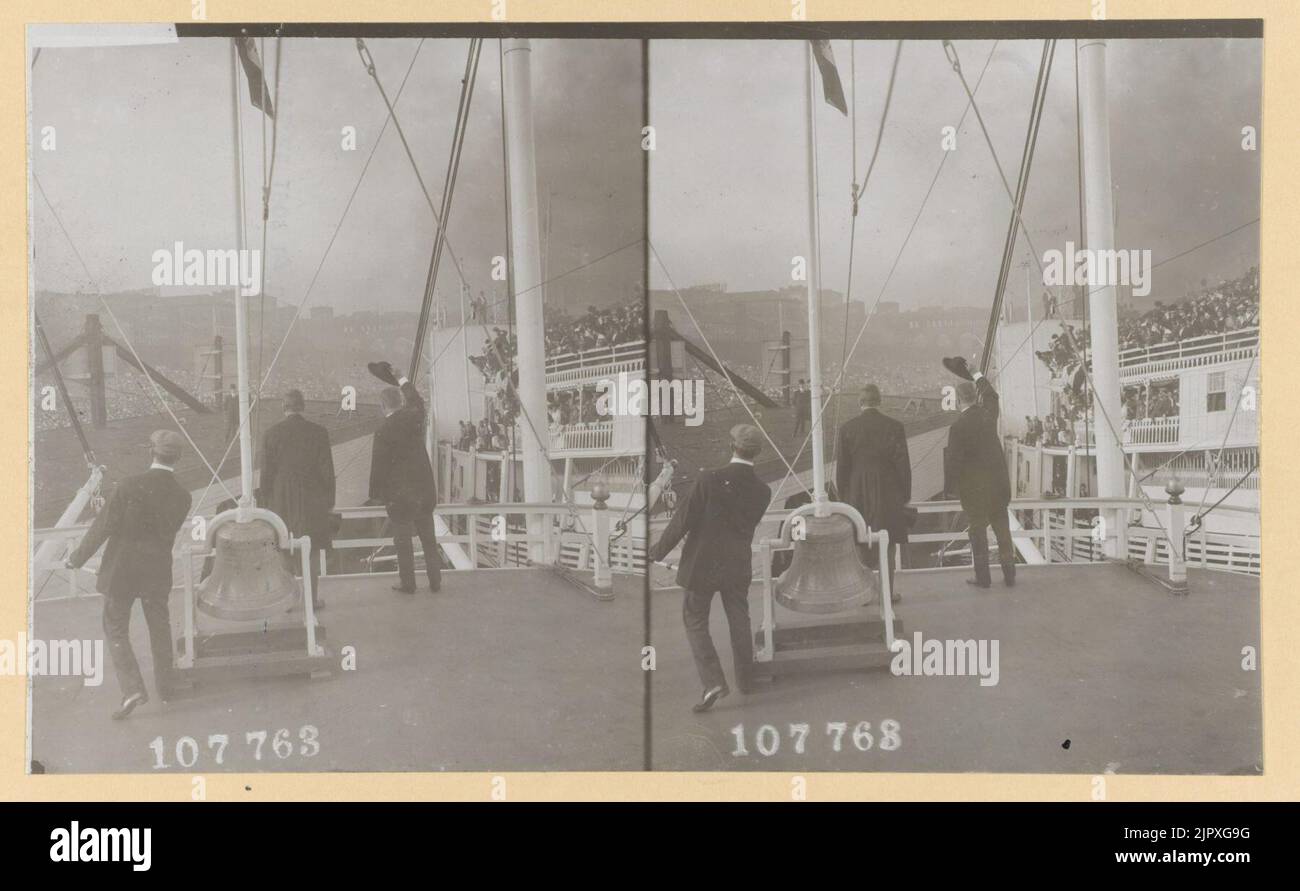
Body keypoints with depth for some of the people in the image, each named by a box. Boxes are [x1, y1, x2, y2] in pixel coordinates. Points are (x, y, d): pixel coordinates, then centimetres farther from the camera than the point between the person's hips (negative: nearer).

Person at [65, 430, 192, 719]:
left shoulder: (130, 486, -19)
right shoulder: (182, 496, -7)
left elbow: (103, 527, -14)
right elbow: (169, 535, 5)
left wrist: (76, 558, -2)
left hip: (121, 571, -3)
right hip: (158, 572, 3)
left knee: (116, 630, 9)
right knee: (159, 628, 20)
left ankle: (132, 689, -4)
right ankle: (164, 687, 31)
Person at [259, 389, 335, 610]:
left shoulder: (271, 434, -6)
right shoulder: (318, 432, -7)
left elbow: (266, 473, -3)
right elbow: (327, 470, -4)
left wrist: (265, 504, 6)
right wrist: (329, 502, 5)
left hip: (281, 501, 0)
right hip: (312, 500, 0)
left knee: (284, 552, 11)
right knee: (312, 551, 10)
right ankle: (313, 598, 15)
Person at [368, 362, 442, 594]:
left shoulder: (383, 431, -15)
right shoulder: (415, 416, -1)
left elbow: (378, 465, -12)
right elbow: (416, 399, 23)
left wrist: (376, 495, -1)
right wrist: (399, 378, 35)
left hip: (399, 494, -5)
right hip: (425, 488, 5)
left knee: (403, 540, 5)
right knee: (428, 538, 13)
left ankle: (407, 583, 10)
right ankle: (435, 581, 17)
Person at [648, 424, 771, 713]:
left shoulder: (709, 480, -20)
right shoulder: (763, 491, -7)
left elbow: (683, 520, -15)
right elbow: (747, 525, 7)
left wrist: (659, 551, -3)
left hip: (702, 564, -4)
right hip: (738, 566, 4)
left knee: (695, 622, 9)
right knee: (739, 621, 20)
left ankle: (713, 681, -5)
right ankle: (745, 679, 32)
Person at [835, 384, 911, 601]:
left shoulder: (847, 428, -4)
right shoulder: (894, 427, -7)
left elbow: (841, 466, -1)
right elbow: (903, 464, -5)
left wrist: (843, 497, 7)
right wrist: (905, 495, 4)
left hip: (857, 495, 1)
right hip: (888, 494, -1)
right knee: (888, 543, 9)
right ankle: (888, 590, 13)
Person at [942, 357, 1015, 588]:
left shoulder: (958, 427, -19)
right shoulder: (988, 413, -2)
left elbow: (953, 461, -15)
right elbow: (991, 394, 21)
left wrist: (951, 481, 3)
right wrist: (973, 374, 33)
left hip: (975, 489, -5)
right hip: (999, 484, 5)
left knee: (978, 531, 5)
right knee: (1002, 529, 12)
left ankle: (982, 577, 9)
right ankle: (1009, 574, 17)